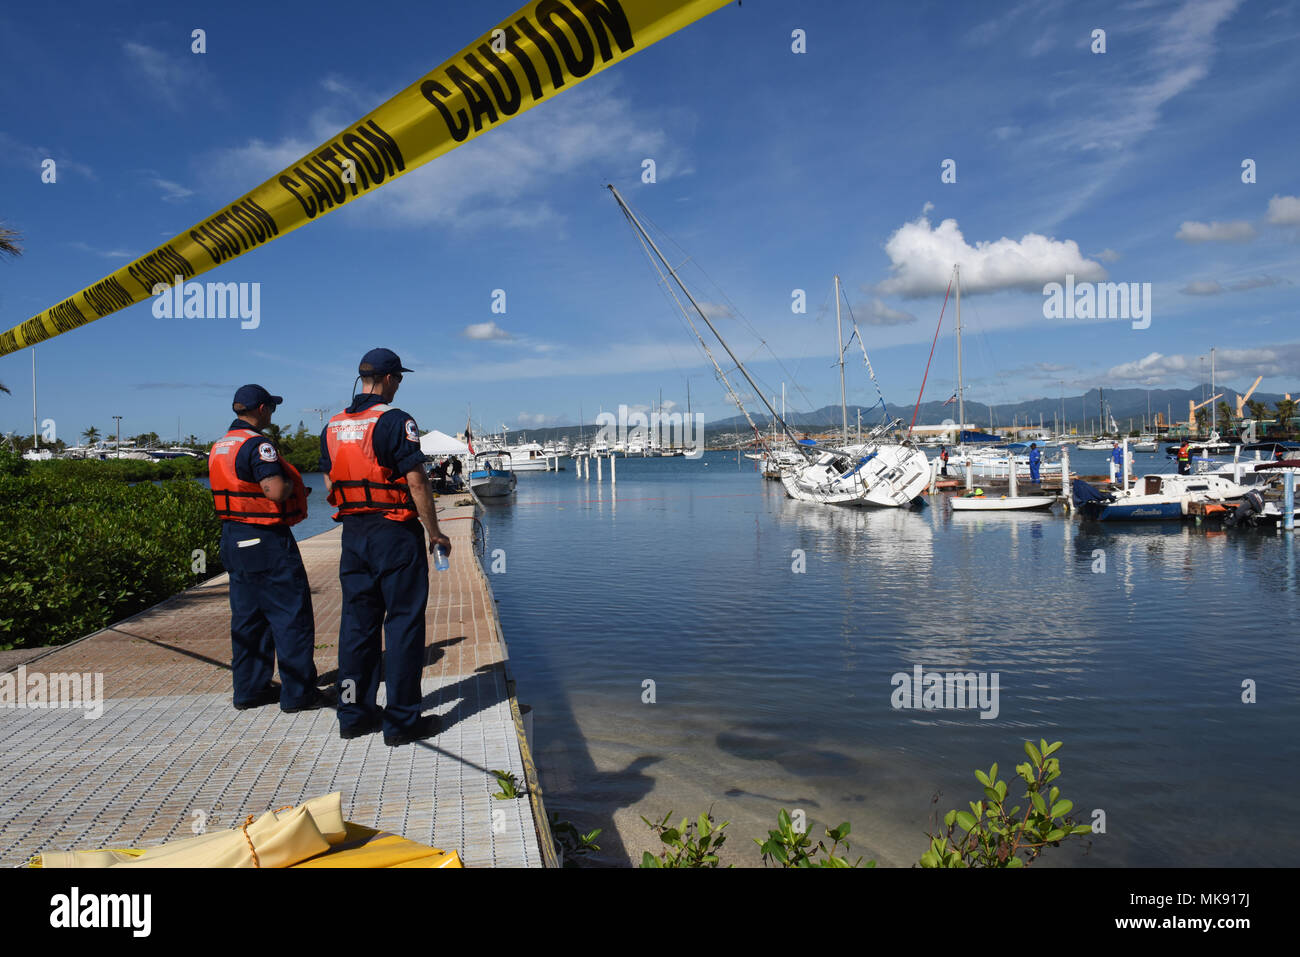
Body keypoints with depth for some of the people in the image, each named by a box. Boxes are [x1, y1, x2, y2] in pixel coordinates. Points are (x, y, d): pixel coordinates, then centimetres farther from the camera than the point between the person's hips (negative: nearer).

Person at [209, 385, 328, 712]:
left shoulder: (218, 448, 14)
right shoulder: (258, 445, -16)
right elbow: (276, 491, -26)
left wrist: (292, 490, 18)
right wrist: (294, 486, -4)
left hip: (234, 538, 9)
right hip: (267, 541, -9)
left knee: (247, 616, 14)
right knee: (291, 615, -2)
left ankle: (249, 688, 21)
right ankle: (298, 692, 2)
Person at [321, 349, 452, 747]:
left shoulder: (332, 427, 10)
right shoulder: (395, 421, -12)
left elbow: (331, 485, 13)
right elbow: (416, 482, -15)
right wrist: (435, 533, -8)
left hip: (353, 532, 7)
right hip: (395, 532, -7)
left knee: (356, 621, 12)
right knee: (403, 623, 0)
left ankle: (353, 713, 20)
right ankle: (401, 721, 4)